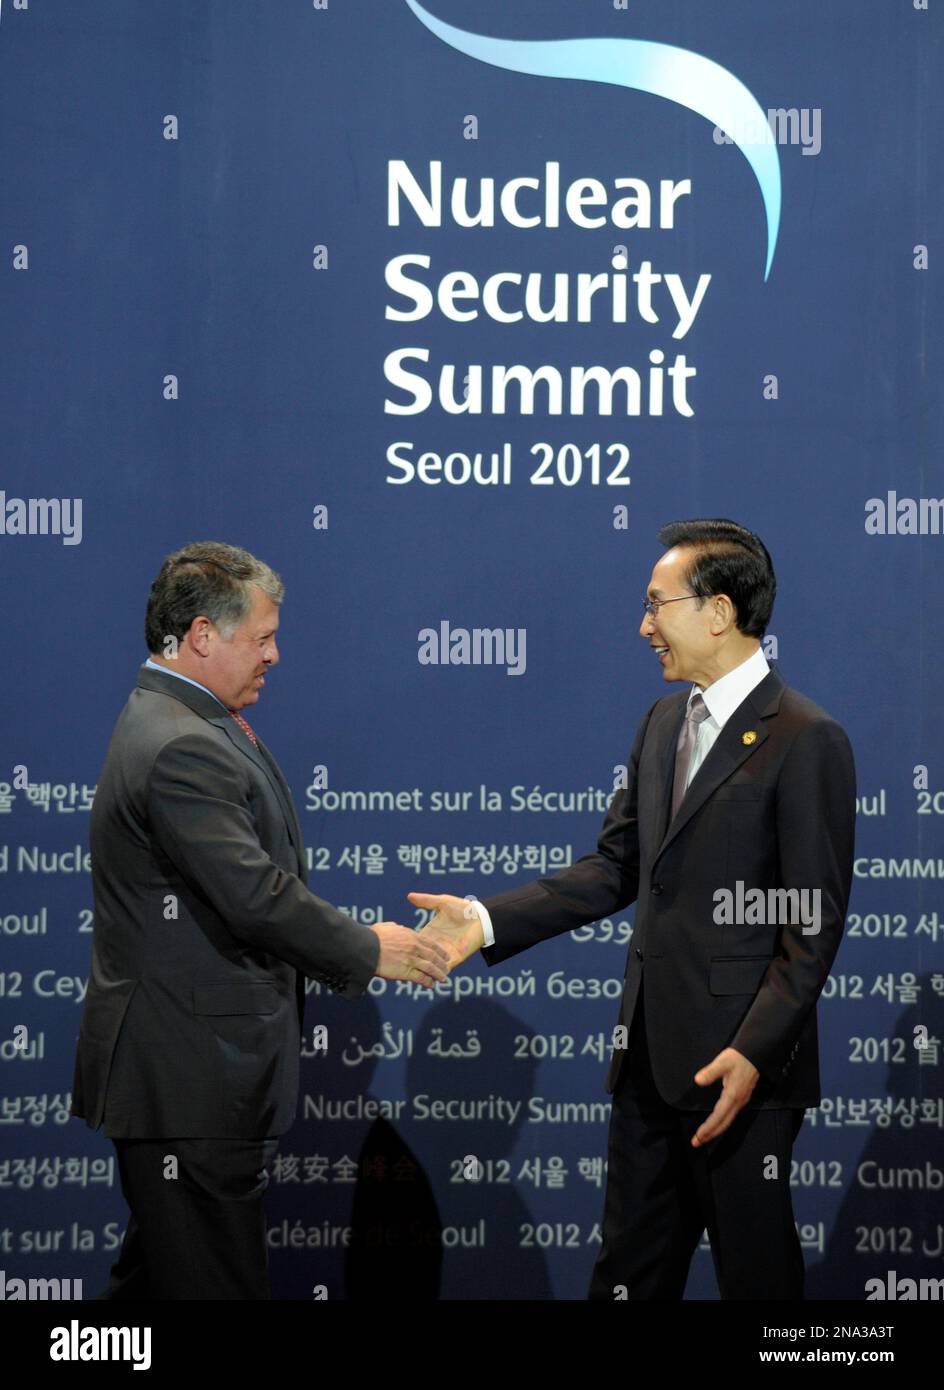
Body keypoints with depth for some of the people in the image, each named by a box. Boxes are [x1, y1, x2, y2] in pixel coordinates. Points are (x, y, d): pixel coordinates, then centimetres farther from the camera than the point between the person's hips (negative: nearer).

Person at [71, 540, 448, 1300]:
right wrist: (370, 949, -11)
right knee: (216, 1277, -7)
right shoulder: (180, 750, -20)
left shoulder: (179, 725, 15)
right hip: (189, 1076, -11)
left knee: (157, 1273, 17)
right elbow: (258, 898, -23)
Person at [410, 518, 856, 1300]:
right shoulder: (665, 722, 12)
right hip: (650, 1057, 8)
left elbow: (813, 924, -15)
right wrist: (488, 921, 1)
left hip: (742, 1064, -8)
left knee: (755, 1272, 5)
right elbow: (616, 869, 12)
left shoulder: (806, 741, -13)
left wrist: (752, 1053, -23)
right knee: (630, 1268, 14)